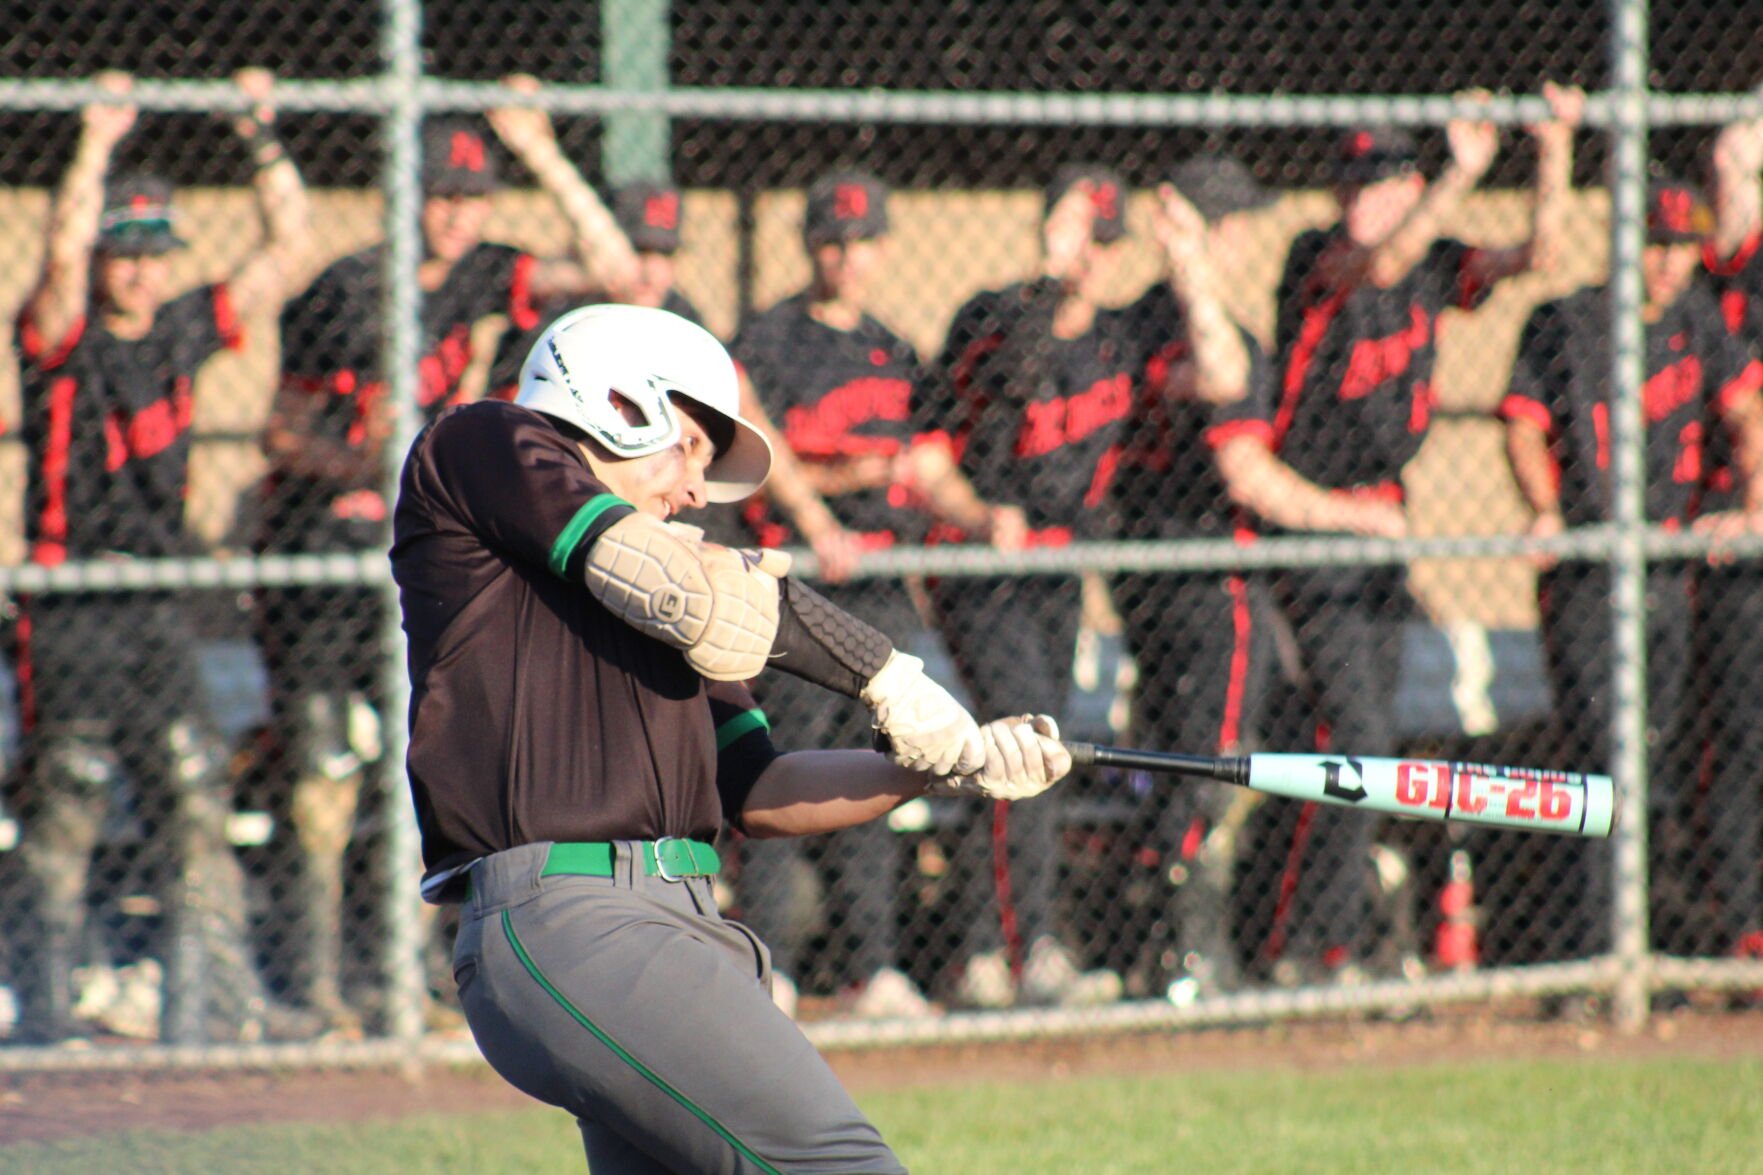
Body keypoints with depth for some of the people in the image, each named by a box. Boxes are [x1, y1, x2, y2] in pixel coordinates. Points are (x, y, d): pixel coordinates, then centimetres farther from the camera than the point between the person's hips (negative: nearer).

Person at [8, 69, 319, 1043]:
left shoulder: (184, 333, 10)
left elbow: (289, 253, 10)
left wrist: (264, 142, 2)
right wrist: (96, 146, -28)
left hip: (161, 614, 5)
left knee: (194, 805, 2)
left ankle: (213, 997, 3)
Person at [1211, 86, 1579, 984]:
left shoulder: (1434, 269, 6)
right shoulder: (1318, 259, -13)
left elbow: (1536, 255, -1)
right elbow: (1380, 263, -34)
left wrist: (1555, 153, -14)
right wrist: (1465, 175, -45)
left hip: (1380, 521, 7)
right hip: (1310, 529, -7)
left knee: (1369, 746, 11)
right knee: (1359, 739, -15)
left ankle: (1329, 946, 19)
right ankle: (1307, 949, -11)